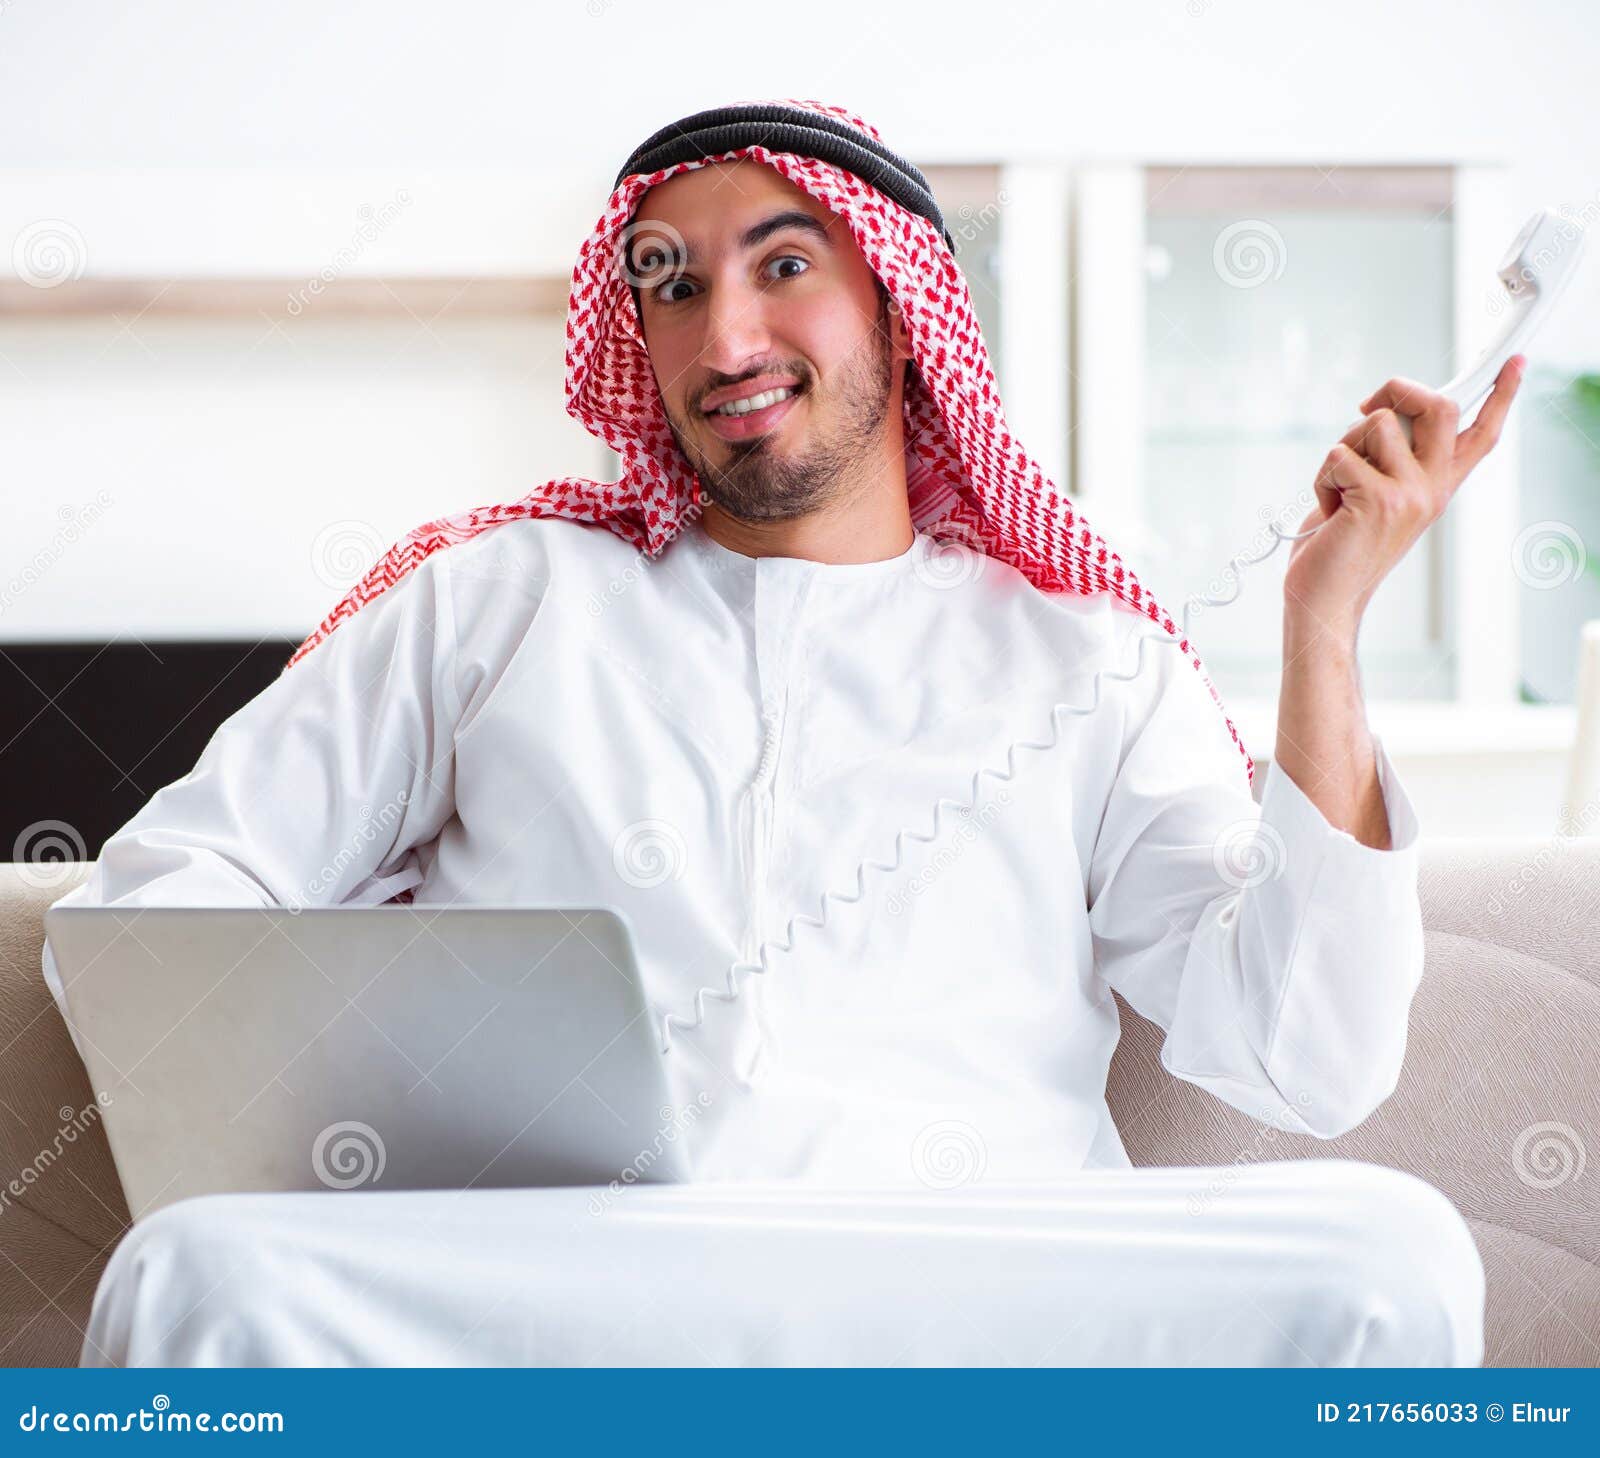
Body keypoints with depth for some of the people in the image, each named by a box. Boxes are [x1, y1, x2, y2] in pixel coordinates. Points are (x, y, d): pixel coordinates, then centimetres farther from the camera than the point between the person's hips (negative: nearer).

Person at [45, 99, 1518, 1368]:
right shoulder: (501, 594, 23)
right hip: (532, 1273, -1)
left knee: (1390, 1251, -29)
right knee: (201, 1276, -34)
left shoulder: (1089, 666, 21)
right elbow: (161, 895, 17)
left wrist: (1322, 628, 3)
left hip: (972, 1293, 2)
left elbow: (1308, 1064, 9)